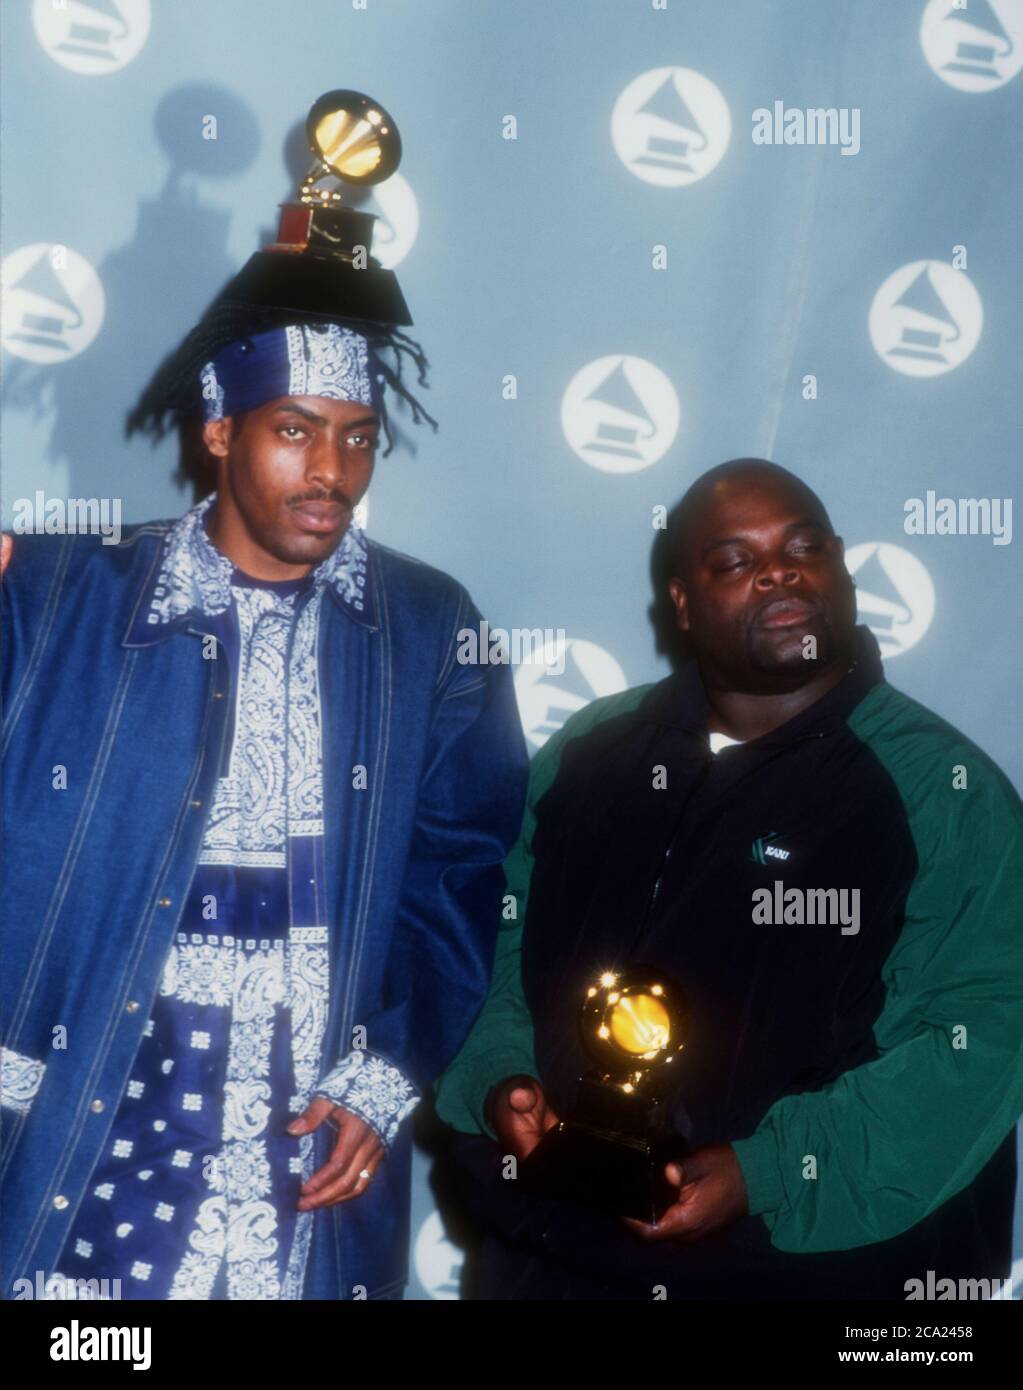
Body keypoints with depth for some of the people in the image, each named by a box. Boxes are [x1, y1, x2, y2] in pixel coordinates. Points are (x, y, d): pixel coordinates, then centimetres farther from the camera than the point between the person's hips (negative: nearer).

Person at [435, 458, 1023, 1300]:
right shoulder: (588, 755, 6)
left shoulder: (946, 787, -7)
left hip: (808, 1255, -3)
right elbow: (510, 946, 13)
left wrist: (764, 1176, -23)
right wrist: (502, 1081, -7)